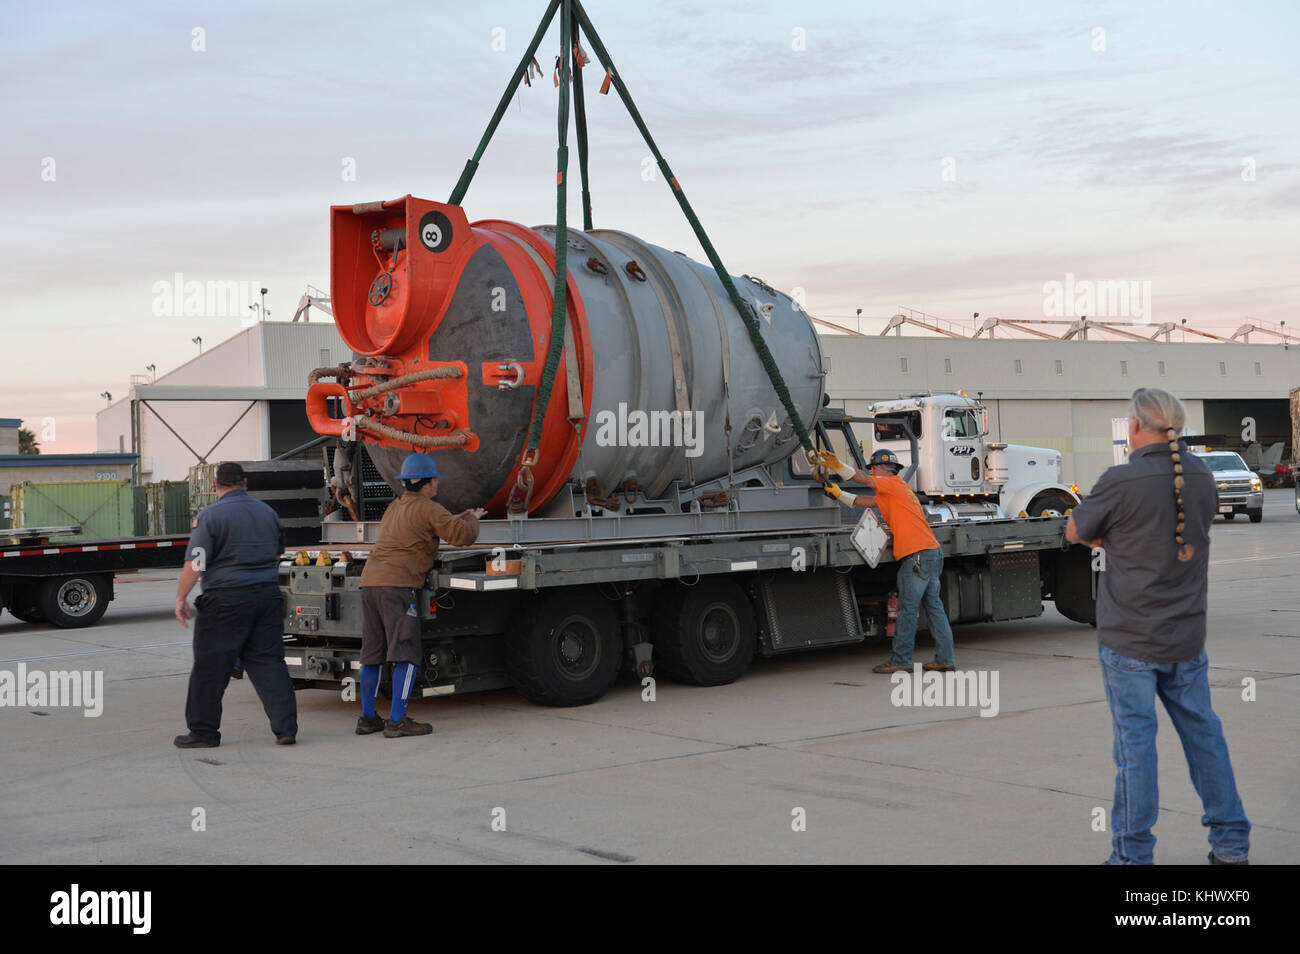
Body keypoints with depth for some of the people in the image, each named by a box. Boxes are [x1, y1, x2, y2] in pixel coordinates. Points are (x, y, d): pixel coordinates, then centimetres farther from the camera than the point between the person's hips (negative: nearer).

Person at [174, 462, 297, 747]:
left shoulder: (210, 516, -8)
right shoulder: (267, 512, 11)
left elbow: (196, 563, -12)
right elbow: (277, 556, 22)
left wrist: (180, 598, -5)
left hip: (226, 600, -5)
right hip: (268, 596, 6)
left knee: (209, 668, 5)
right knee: (269, 662, 8)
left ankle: (203, 732, 13)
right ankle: (285, 727, 2)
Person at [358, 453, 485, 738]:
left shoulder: (394, 508, 23)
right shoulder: (429, 509, -3)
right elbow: (462, 536, -8)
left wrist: (454, 519, 32)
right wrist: (473, 520, 14)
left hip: (370, 581, 8)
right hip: (398, 585, -8)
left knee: (372, 655, 12)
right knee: (406, 655, -6)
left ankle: (367, 718, 16)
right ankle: (397, 721, -8)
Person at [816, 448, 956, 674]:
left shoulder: (893, 483, -3)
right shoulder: (896, 490, 25)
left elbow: (863, 479, -14)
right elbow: (864, 501, 26)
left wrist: (837, 465, -18)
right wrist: (839, 495, 24)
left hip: (918, 555, -10)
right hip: (932, 554, 10)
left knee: (908, 609, -6)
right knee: (934, 607, 9)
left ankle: (900, 661, -2)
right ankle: (945, 659, 10)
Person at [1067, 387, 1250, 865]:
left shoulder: (1121, 481, -17)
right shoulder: (1201, 476, 3)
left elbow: (1076, 532, -2)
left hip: (1129, 640, -5)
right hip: (1187, 637, 5)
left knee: (1135, 742, 0)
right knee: (1202, 733, 15)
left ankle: (1133, 854, 6)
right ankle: (1231, 842, 24)